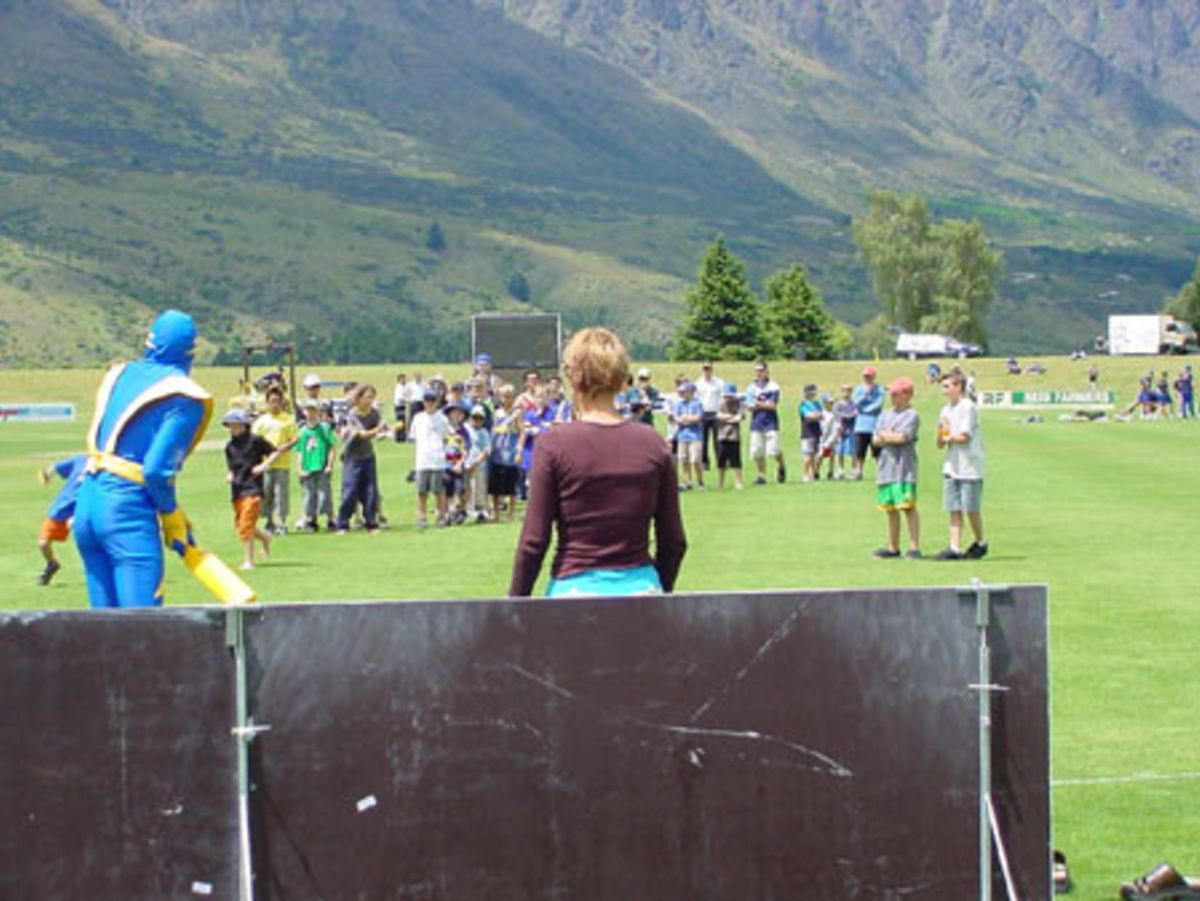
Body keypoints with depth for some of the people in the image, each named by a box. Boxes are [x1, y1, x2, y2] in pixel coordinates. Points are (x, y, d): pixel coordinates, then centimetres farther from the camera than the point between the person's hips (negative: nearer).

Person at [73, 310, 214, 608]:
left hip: (87, 504, 7)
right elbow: (157, 469, -15)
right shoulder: (185, 398, -8)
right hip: (128, 512, -7)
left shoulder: (119, 374, 14)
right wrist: (174, 522, -1)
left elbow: (96, 443, 14)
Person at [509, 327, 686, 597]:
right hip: (640, 587, 3)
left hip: (574, 587, -3)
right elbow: (674, 541, 7)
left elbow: (533, 542, -5)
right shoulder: (653, 444, 3)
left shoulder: (553, 445, -6)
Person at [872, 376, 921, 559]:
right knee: (890, 509, 10)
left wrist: (885, 435, 1)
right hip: (886, 467, 7)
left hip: (904, 468, -7)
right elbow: (876, 440, 11)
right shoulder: (885, 415, 18)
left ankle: (914, 547, -10)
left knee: (908, 507, -10)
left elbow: (902, 437, -15)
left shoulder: (911, 415, -3)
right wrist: (892, 437, -7)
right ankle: (893, 547, 17)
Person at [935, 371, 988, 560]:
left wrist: (948, 437, 2)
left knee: (971, 509, 0)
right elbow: (940, 444, 14)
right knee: (954, 509, 3)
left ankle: (980, 543, 19)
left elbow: (964, 437, -14)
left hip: (969, 466, -7)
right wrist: (941, 432, -6)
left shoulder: (968, 407, -9)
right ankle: (955, 548, 2)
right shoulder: (946, 410, 15)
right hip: (951, 466, 7)